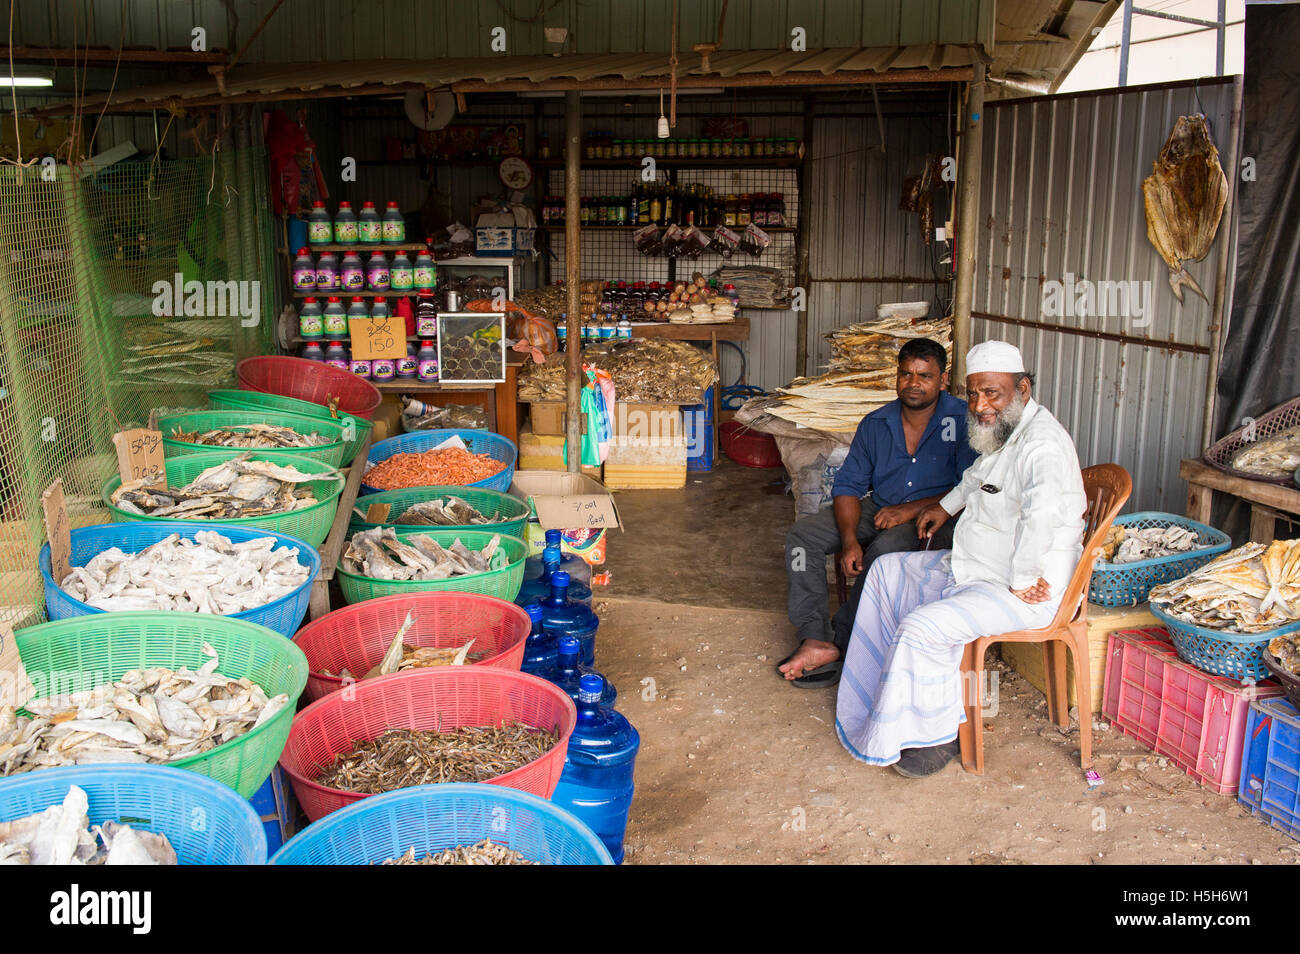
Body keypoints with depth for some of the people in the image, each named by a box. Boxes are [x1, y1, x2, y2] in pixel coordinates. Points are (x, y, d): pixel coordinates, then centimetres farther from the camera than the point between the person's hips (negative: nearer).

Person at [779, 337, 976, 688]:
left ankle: (839, 641, -22)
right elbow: (848, 485, 2)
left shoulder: (962, 420, -9)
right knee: (802, 535, -14)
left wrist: (912, 508, -22)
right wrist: (849, 538, -15)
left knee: (887, 547, -37)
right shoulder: (876, 423, 3)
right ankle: (816, 638, -24)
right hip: (877, 509, 5)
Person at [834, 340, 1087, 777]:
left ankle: (938, 735, -1)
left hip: (1021, 595, -11)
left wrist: (1021, 583, -36)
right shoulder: (1001, 430, 6)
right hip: (973, 566, 11)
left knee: (921, 629, -25)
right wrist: (947, 504, 33)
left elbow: (1044, 512, -46)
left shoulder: (1042, 443, -27)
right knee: (886, 571, 17)